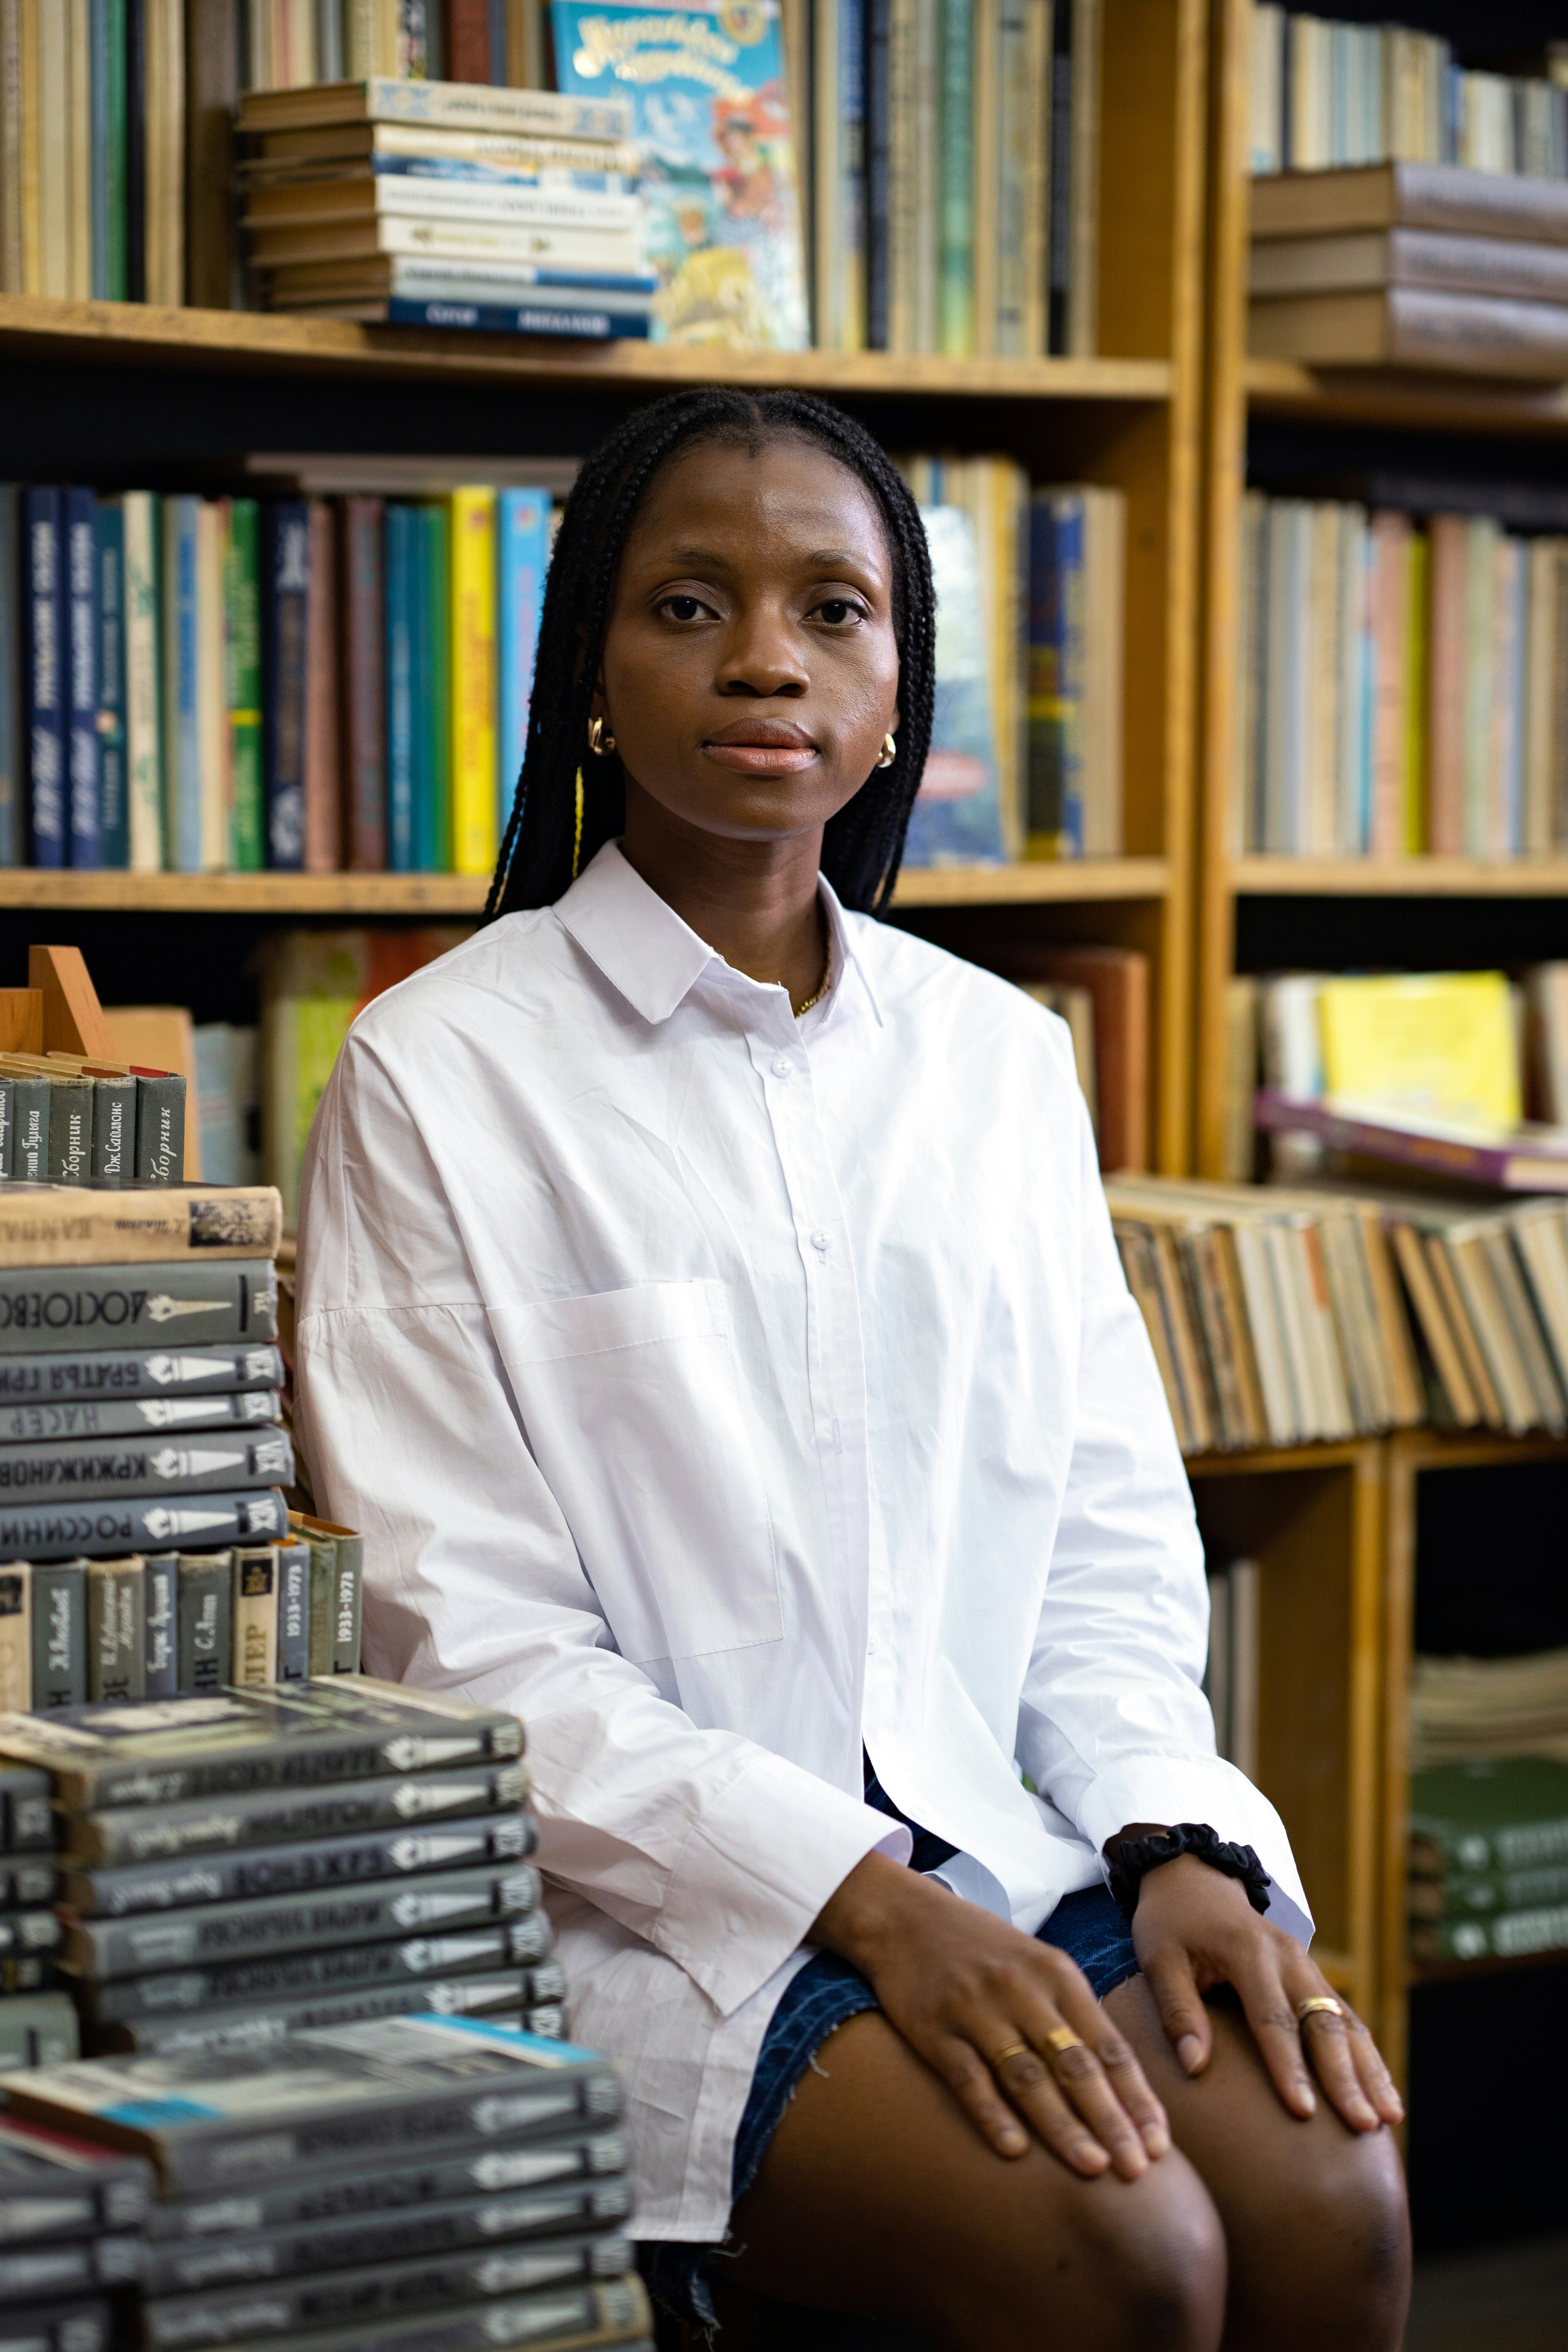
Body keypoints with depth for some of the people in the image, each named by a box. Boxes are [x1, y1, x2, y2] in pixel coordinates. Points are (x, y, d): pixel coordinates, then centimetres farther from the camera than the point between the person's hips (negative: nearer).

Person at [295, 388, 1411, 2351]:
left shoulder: (998, 1058, 13)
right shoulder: (439, 1073, -2)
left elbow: (1106, 1542, 14)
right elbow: (466, 1639, -8)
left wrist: (1176, 1839, -7)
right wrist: (862, 1897, -17)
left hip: (999, 1846, 5)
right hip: (652, 1896, -4)